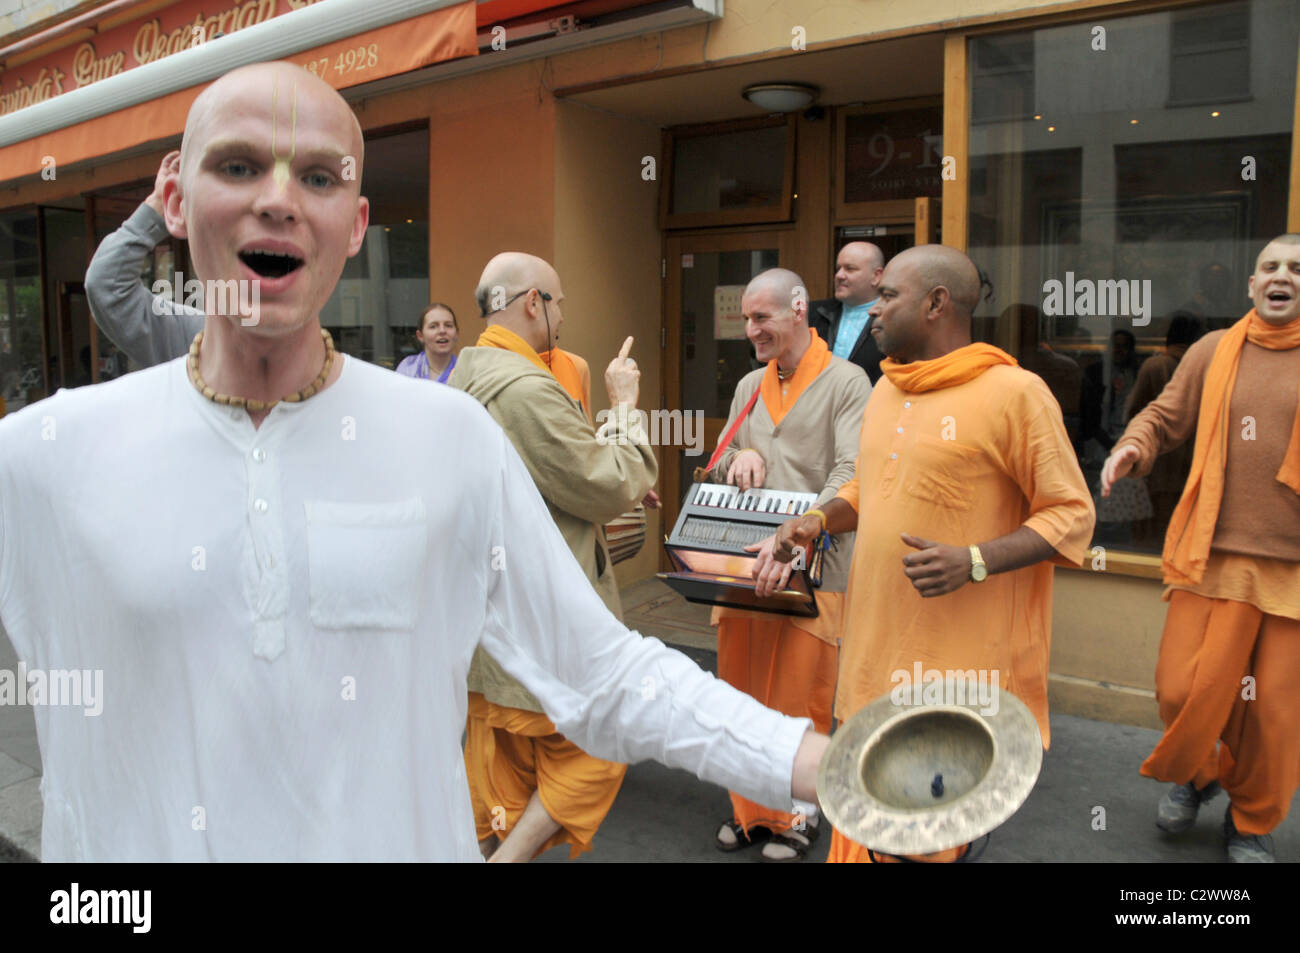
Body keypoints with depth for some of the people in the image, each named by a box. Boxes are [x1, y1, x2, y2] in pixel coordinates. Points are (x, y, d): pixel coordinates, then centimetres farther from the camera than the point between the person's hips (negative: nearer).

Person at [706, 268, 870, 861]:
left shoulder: (846, 382, -5)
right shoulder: (749, 386, 15)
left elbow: (850, 477, -15)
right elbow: (720, 468, 20)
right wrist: (740, 456, -4)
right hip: (743, 564, 6)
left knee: (799, 696, 2)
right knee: (742, 689, 11)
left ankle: (798, 812, 21)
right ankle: (750, 806, 28)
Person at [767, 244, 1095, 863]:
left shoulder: (1014, 392, -10)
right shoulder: (886, 390, 12)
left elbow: (1072, 514, -8)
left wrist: (973, 563, -21)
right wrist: (819, 521, 5)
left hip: (959, 654, -6)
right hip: (875, 644, 6)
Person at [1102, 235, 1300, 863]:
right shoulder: (1213, 352, 7)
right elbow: (1164, 418, 11)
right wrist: (1132, 446, -9)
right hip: (1215, 555, 1)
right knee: (1184, 690, 1)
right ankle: (1197, 773, 35)